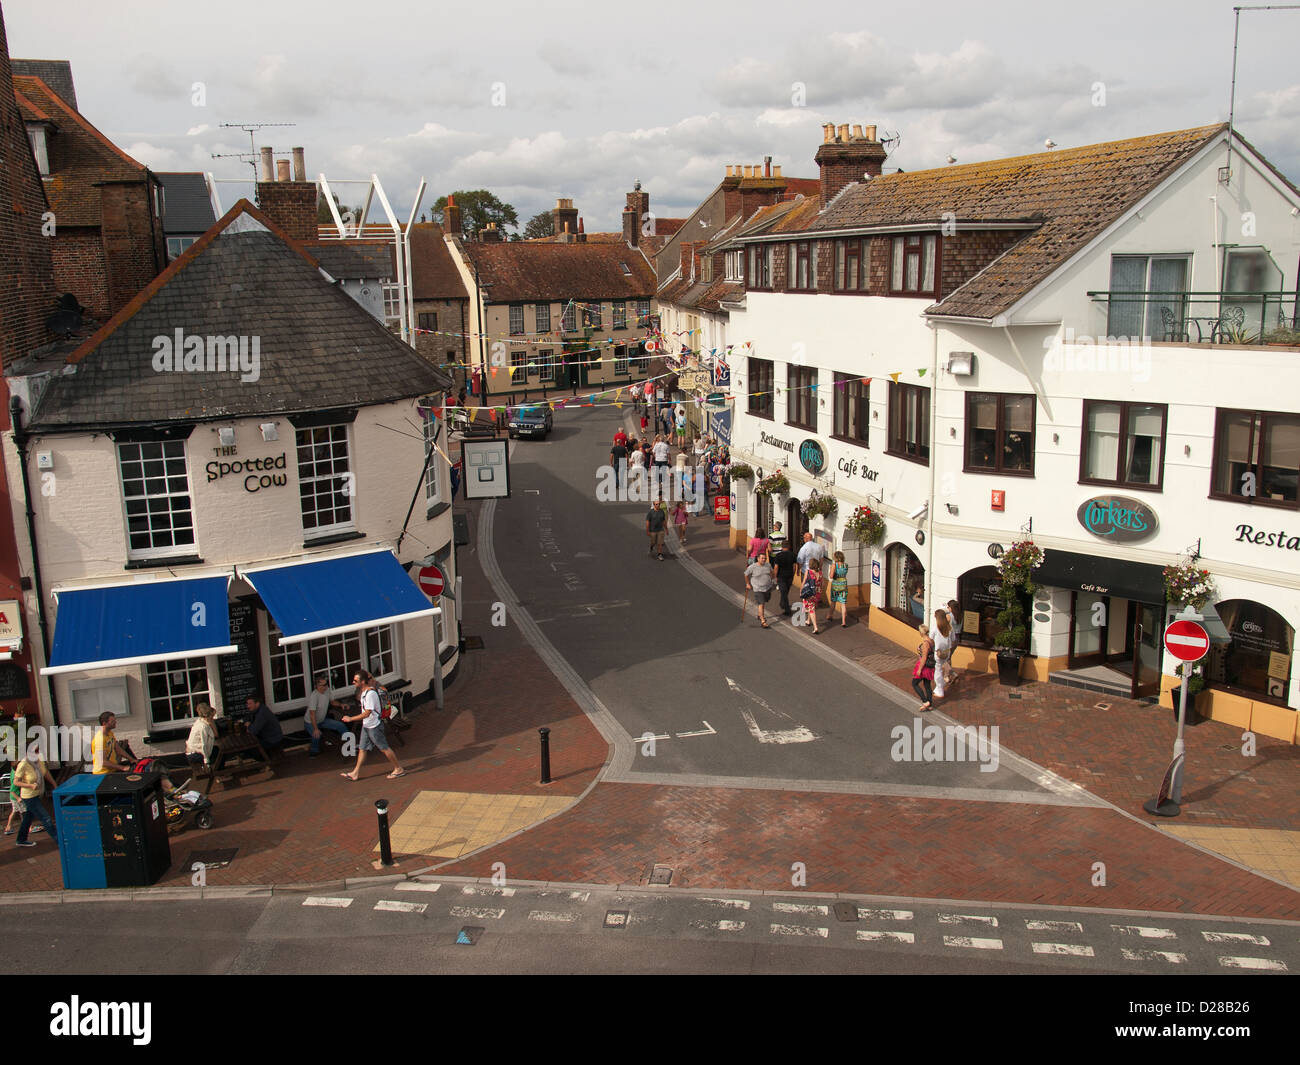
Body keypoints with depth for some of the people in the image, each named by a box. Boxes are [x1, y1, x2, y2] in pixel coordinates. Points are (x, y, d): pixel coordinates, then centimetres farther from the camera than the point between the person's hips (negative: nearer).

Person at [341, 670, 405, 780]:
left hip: (374, 726, -9)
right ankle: (356, 773, 19)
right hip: (366, 725, 9)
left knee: (384, 748, 1)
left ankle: (399, 769, 13)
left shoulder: (370, 694, -25)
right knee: (362, 749, 12)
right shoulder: (364, 691, 2)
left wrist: (350, 719, -22)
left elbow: (367, 713, -26)